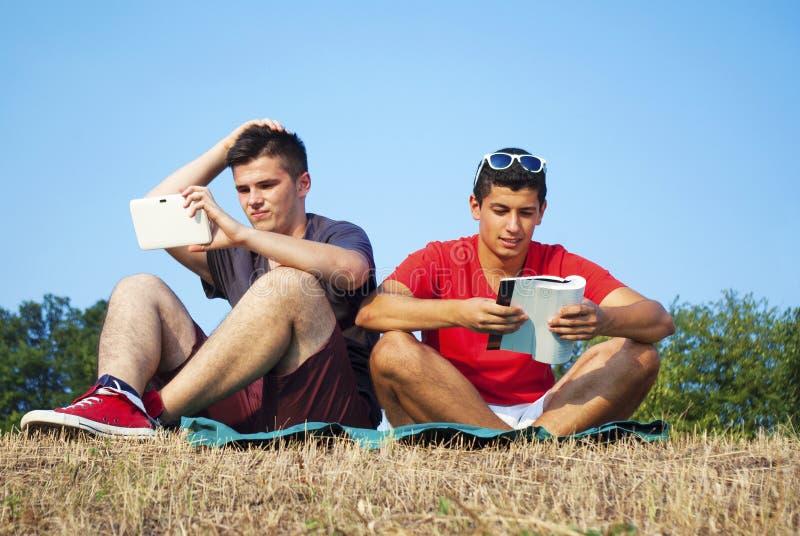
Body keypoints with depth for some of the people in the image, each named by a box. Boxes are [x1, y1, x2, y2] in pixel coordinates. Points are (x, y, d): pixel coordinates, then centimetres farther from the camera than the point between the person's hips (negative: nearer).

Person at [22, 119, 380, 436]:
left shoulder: (340, 236, 10)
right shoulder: (236, 255, 27)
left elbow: (350, 270, -18)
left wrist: (241, 233, -22)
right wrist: (224, 151, 15)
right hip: (246, 408, 5)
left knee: (288, 283, -30)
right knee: (139, 288, 3)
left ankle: (152, 411, -34)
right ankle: (118, 402, -32)